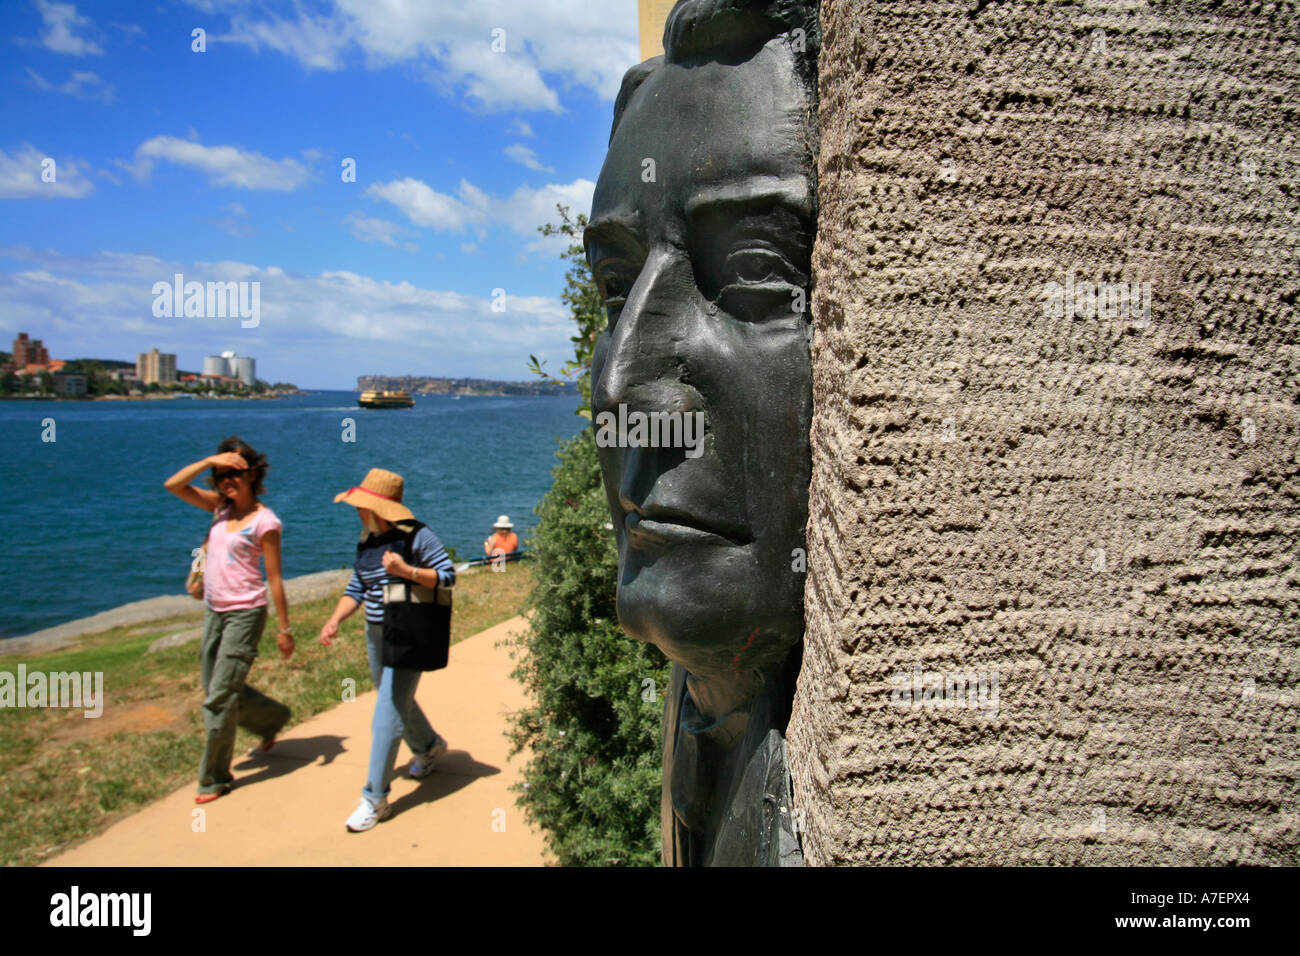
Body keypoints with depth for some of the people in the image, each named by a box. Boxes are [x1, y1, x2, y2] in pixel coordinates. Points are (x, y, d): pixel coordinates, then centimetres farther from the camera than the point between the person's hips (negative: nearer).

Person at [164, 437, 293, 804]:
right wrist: (209, 461, -10)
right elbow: (173, 485, 2)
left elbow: (275, 578, -10)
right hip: (213, 611, 7)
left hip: (244, 613, -7)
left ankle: (215, 779, 13)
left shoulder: (265, 521, -11)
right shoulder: (221, 507, 7)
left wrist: (284, 629, -8)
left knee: (220, 698, -3)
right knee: (216, 689, 16)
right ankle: (273, 719, 41)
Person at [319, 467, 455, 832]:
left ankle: (375, 799, 1)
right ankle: (429, 746, 52)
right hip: (375, 635, 8)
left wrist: (407, 571, -28)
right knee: (398, 702, 24)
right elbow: (356, 590, 10)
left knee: (387, 716, -9)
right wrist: (335, 619, -5)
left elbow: (448, 576, -15)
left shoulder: (416, 536, -15)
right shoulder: (366, 542, 5)